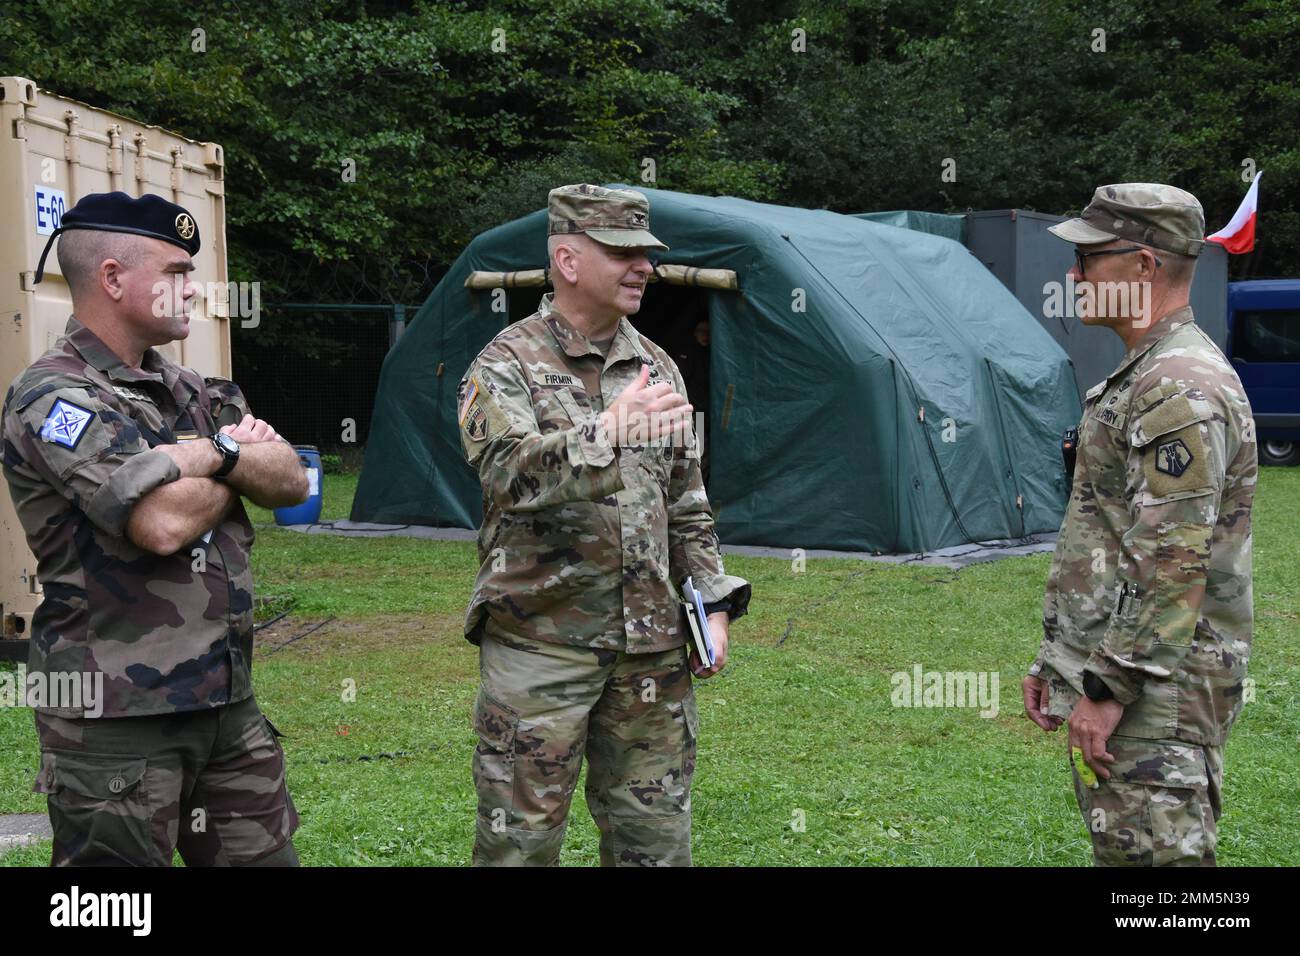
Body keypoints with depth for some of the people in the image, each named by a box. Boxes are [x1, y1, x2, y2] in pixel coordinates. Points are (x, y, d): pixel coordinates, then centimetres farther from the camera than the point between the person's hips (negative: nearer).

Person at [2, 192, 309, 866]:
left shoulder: (186, 390, 15)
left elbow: (291, 482, 6)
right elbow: (163, 523, -22)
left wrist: (217, 452, -14)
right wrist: (241, 461, -2)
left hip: (226, 701, 8)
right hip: (117, 717, -7)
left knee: (266, 854, 11)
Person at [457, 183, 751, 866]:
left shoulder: (655, 368, 12)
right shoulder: (505, 366, -6)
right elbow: (509, 473, -25)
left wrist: (713, 604, 8)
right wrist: (608, 434, -39)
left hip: (652, 645, 5)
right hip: (540, 642, -5)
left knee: (656, 836, 11)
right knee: (521, 838, 2)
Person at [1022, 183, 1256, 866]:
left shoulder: (1183, 391, -18)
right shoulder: (1142, 375, 18)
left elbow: (1176, 568, -23)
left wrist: (1107, 689, -21)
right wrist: (1056, 659, 21)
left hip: (1155, 694, -11)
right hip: (1106, 667, 11)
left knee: (1152, 852, -9)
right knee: (1116, 845, 16)